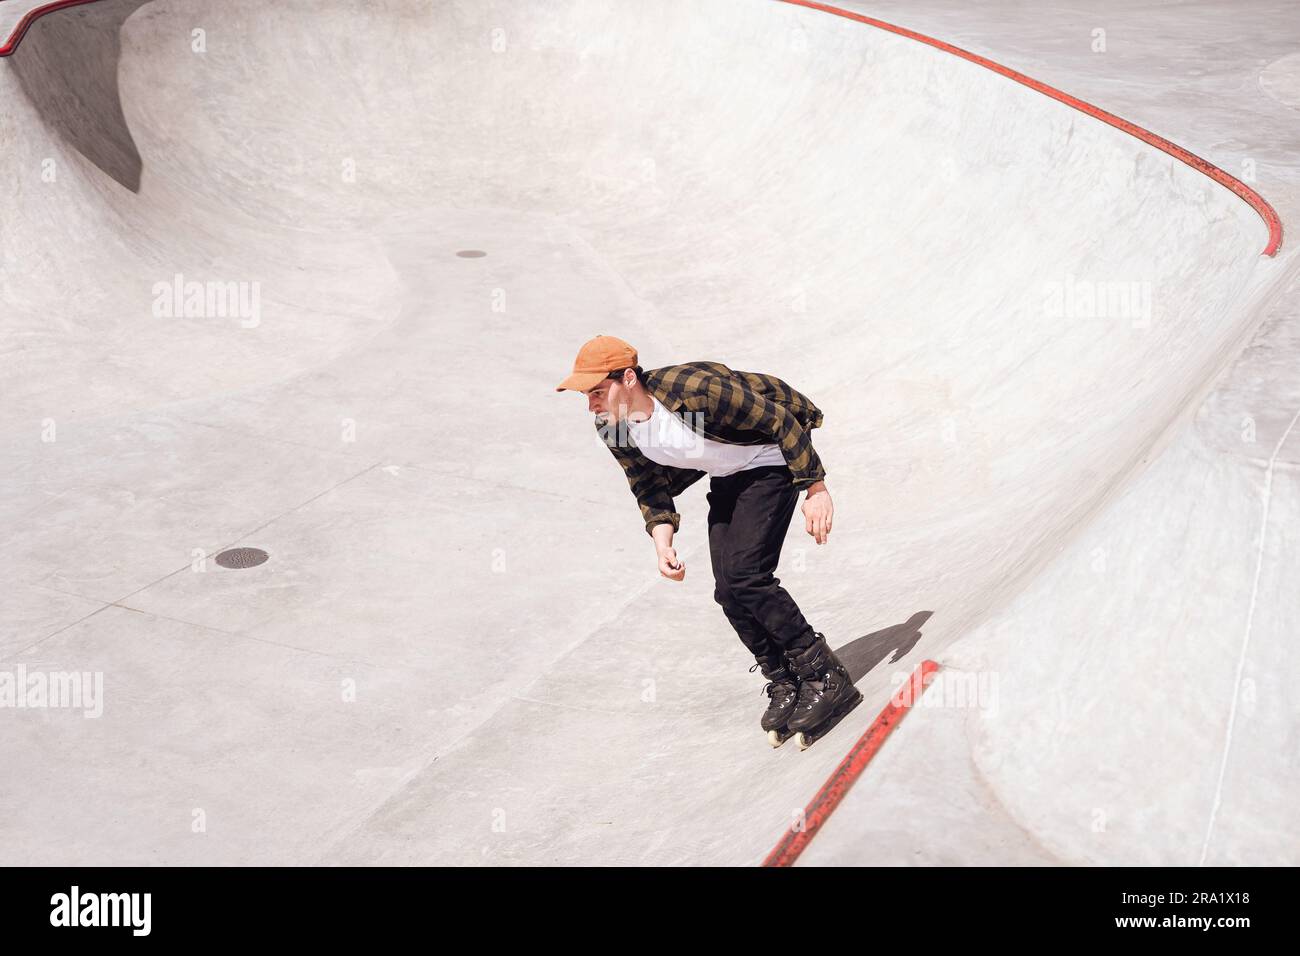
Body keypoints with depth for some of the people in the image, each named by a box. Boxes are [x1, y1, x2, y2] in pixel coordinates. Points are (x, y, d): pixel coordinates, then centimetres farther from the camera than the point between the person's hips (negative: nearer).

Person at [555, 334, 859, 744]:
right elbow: (650, 489, 3)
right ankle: (785, 683, 16)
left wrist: (816, 489, -20)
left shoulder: (693, 390, -35)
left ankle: (827, 676, -6)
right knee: (728, 591, -1)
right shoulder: (611, 428, -12)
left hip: (770, 463, -7)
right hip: (727, 479, 7)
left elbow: (780, 421, -24)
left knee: (745, 576, -19)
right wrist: (663, 543, -13)